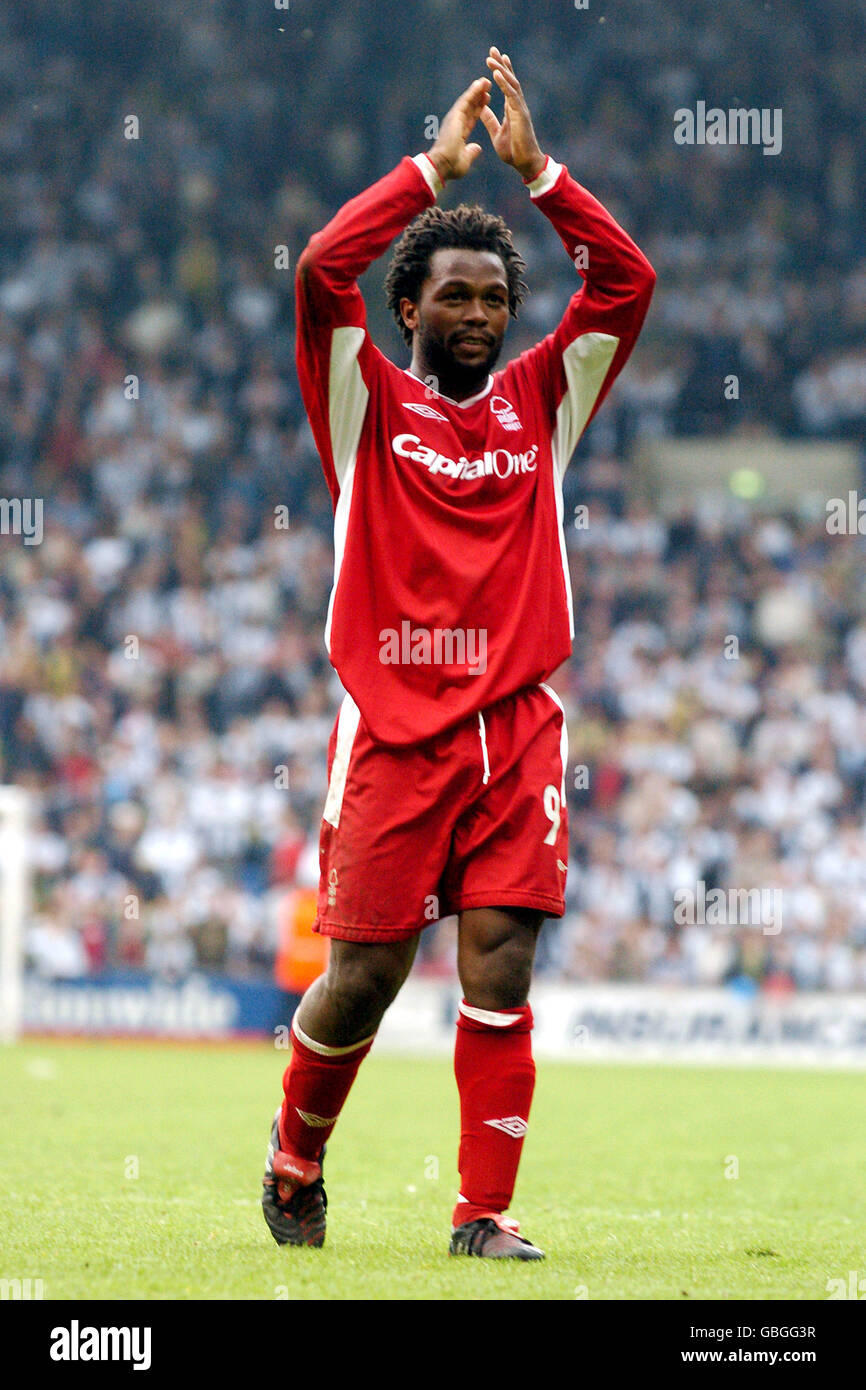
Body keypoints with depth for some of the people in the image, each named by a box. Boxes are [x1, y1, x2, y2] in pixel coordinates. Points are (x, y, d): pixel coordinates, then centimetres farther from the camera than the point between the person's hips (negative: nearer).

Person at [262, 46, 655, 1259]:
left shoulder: (541, 401, 14)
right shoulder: (368, 403, 6)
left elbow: (627, 281, 7)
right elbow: (321, 270, -9)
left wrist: (535, 168, 1)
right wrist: (435, 168, -5)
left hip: (518, 727, 2)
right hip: (393, 728, -2)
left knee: (502, 969, -6)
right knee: (363, 975, -2)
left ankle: (485, 1210, -1)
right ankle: (296, 1154, 24)